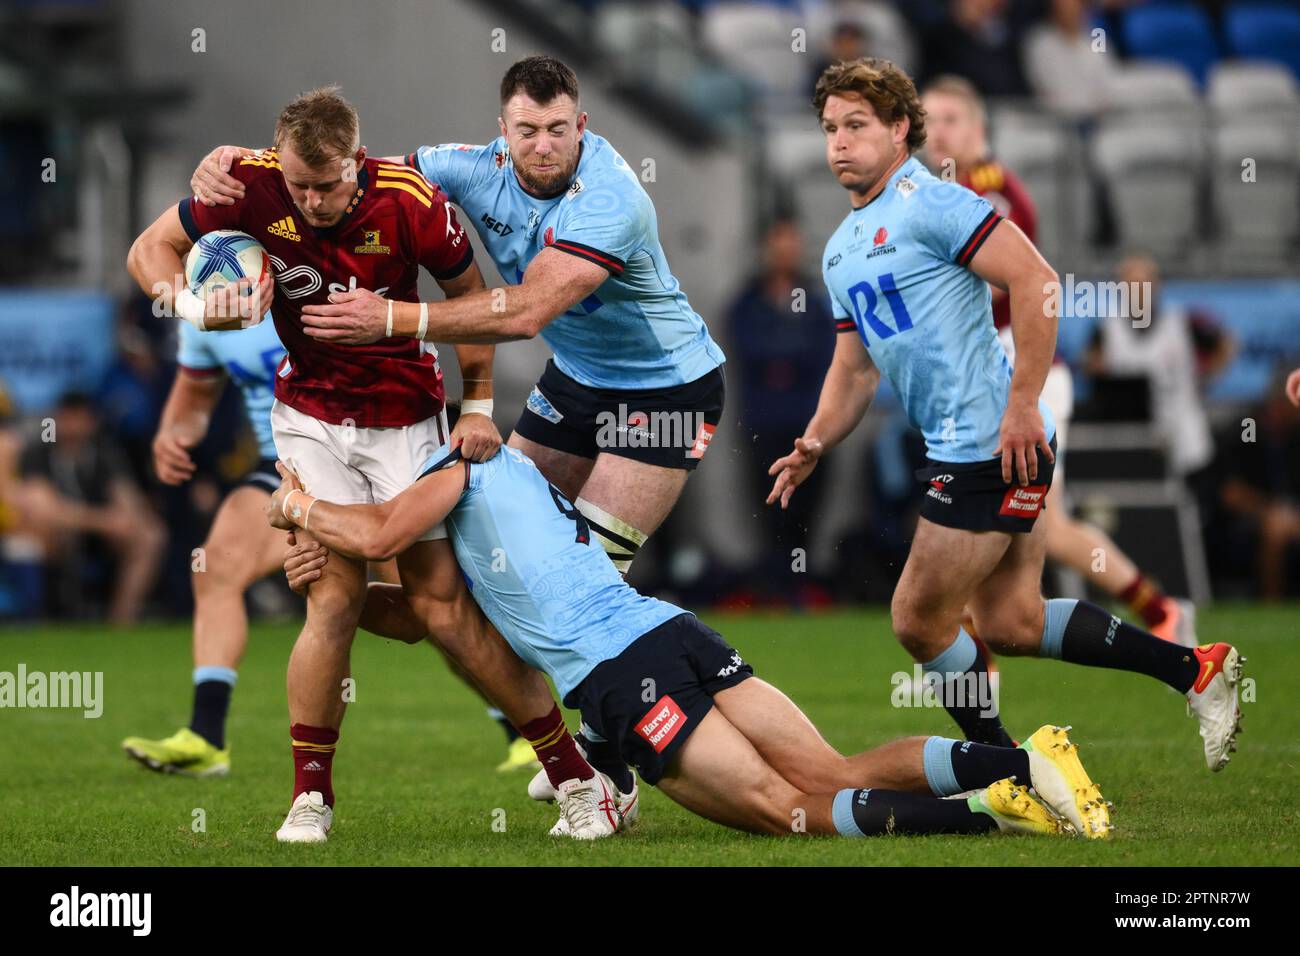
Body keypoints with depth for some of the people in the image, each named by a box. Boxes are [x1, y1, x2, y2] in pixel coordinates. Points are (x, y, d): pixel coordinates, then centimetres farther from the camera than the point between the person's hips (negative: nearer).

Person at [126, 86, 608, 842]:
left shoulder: (410, 203, -21)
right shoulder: (252, 187, -16)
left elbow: (470, 292, -3)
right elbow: (150, 249, -2)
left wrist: (480, 405, -3)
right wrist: (193, 304, -22)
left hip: (405, 416, -1)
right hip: (311, 416, 1)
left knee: (443, 604, -5)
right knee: (336, 595, -11)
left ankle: (575, 773, 5)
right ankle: (311, 795, 2)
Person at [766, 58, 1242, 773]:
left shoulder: (930, 202, -11)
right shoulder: (841, 250, 18)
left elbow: (1035, 280, -19)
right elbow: (855, 365, 24)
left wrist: (1022, 404, -22)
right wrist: (815, 444, 7)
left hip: (994, 443, -9)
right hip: (958, 447, 9)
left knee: (920, 620, -3)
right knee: (1010, 623, 9)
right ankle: (1195, 669, 15)